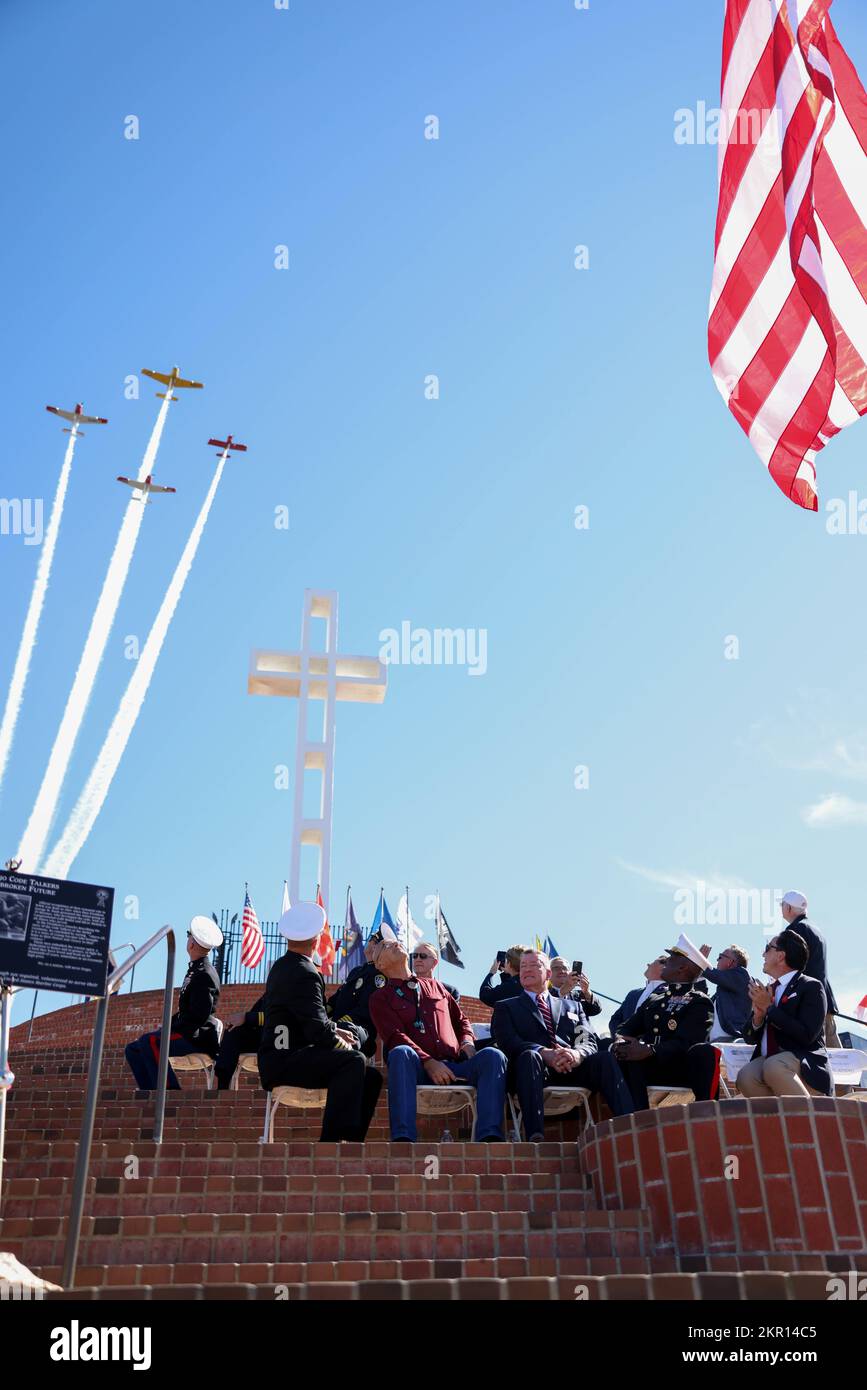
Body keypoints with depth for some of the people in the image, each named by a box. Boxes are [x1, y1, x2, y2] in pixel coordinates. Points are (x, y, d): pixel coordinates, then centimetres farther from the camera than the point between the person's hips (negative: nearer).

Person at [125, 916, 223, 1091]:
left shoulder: (205, 975, -16)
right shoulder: (195, 970, 15)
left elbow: (198, 1016, -22)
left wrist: (169, 1030, -17)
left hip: (198, 1037, -10)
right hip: (188, 1035, 10)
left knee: (149, 1041, -28)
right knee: (132, 1050, 8)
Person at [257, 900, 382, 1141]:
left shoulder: (282, 966, 17)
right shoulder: (304, 974, -17)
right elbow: (318, 1030, -22)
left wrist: (335, 1030, 13)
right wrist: (344, 1044, -4)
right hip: (282, 1061, -10)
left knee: (371, 1077, 6)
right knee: (354, 1060, -29)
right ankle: (331, 1139, -29)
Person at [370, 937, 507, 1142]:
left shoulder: (434, 986, 29)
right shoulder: (381, 998, 14)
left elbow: (461, 1020, 32)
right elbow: (395, 1037, -2)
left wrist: (467, 1042, 7)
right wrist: (429, 1062, -17)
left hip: (454, 1065, 4)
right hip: (418, 1069, -4)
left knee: (492, 1055, -24)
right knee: (400, 1053, -37)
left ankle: (489, 1136, -37)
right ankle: (403, 1137, -47)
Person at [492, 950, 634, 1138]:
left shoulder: (573, 1006, 29)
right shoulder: (506, 1008, 21)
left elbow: (589, 1041, 13)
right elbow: (508, 1042, 1)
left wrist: (577, 1053, -14)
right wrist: (544, 1053, -18)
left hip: (571, 1068, 3)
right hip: (536, 1068, -3)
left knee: (604, 1058, -27)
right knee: (529, 1055, -37)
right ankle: (535, 1136, -51)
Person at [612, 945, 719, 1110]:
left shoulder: (700, 1002, 2)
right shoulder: (653, 997, 22)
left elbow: (684, 1042, -15)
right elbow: (629, 1027, 14)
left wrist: (649, 1051, -30)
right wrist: (620, 1038, -13)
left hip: (683, 1068, -4)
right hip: (650, 1067, 5)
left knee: (704, 1051, -35)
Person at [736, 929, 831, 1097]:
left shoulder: (811, 987, -1)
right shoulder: (766, 990, 17)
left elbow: (806, 1036, -16)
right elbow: (749, 1038, 17)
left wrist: (769, 1007, -12)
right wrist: (758, 1016, -4)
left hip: (803, 1063, -5)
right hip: (768, 1061, 5)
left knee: (774, 1066, -37)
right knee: (746, 1077, -28)